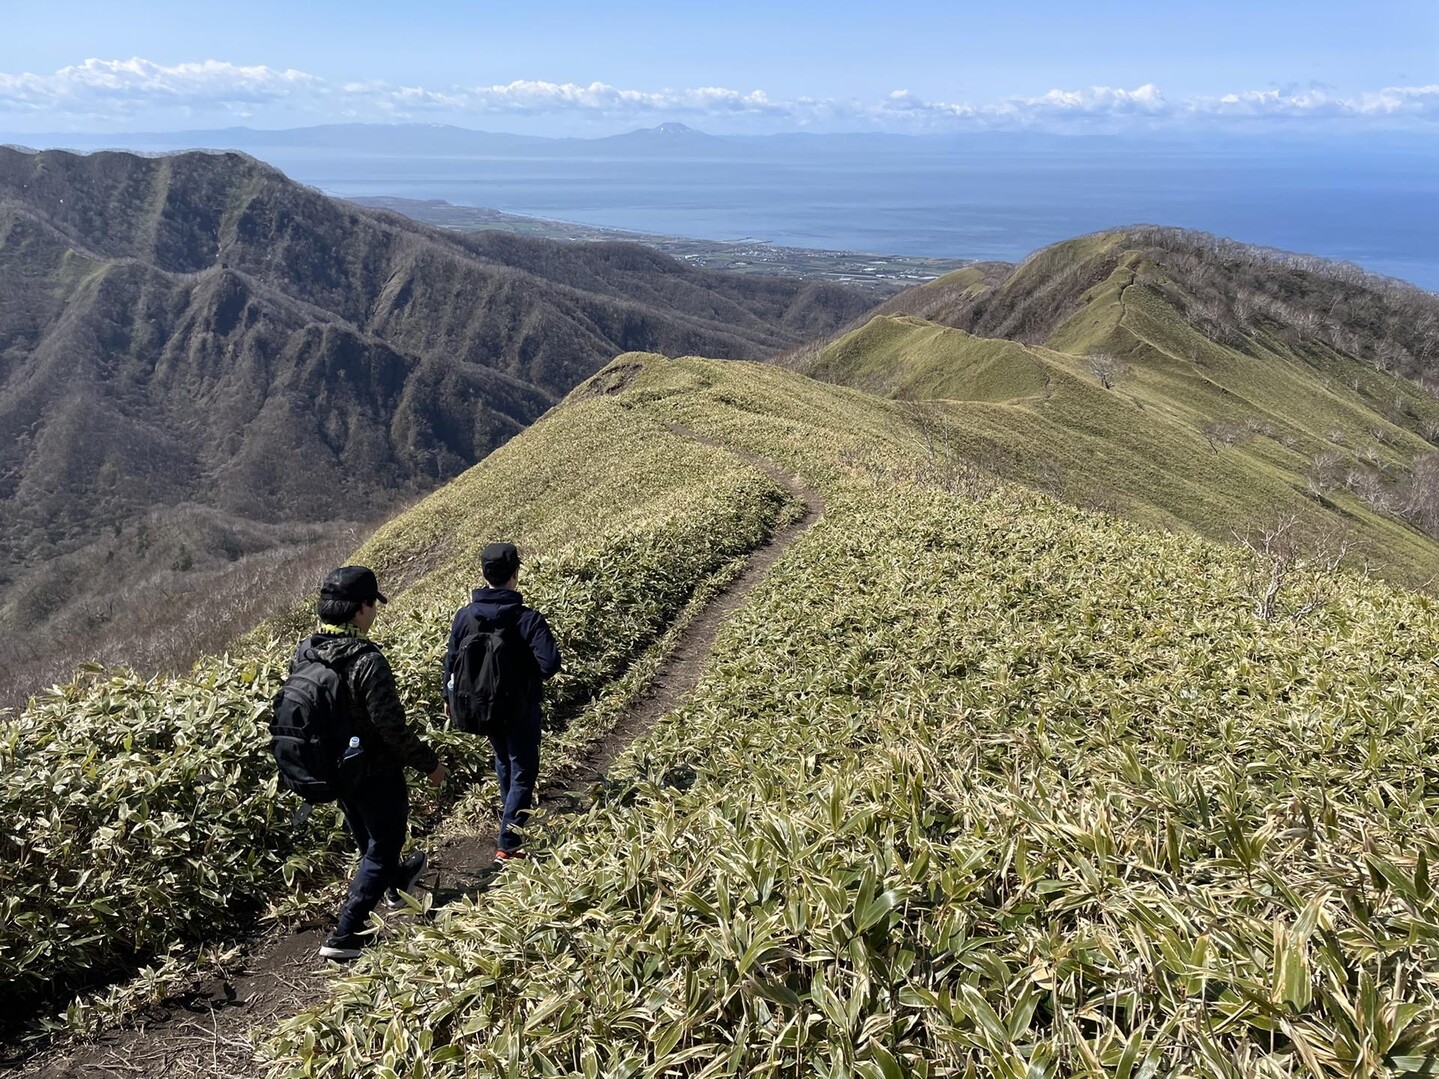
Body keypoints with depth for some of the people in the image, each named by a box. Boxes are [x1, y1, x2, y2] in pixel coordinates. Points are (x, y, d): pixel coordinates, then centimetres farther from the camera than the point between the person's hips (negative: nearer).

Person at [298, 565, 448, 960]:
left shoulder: (304, 651, -7)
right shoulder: (367, 660, -30)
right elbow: (392, 727, -28)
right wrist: (430, 763, -14)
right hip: (375, 772, -8)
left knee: (366, 835, 29)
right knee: (382, 844, 11)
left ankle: (397, 881, 56)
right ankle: (345, 935, 12)